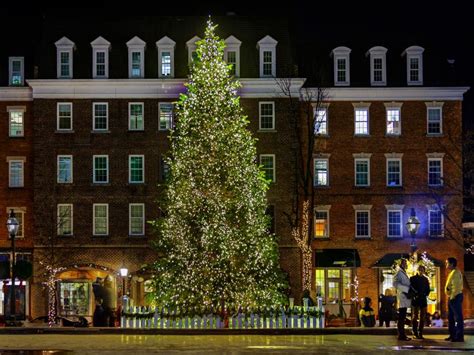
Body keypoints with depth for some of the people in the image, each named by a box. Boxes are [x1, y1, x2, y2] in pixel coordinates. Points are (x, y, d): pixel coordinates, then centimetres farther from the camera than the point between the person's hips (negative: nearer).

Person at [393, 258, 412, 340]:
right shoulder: (399, 273, -7)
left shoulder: (404, 273, 21)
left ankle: (402, 335, 13)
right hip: (402, 296, -9)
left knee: (402, 318, 10)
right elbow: (395, 283, -19)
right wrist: (406, 289, -20)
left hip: (405, 297, 9)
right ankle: (401, 335, -9)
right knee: (401, 317, -9)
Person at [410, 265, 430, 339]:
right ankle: (415, 333, -2)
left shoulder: (425, 279, 13)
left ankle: (420, 333, 6)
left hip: (423, 299, 4)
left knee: (423, 317, 2)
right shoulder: (413, 278, 2)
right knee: (415, 316, -4)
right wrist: (414, 295, -12)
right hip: (415, 299, -4)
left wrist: (425, 294, -2)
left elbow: (428, 289, 15)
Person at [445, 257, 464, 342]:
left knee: (458, 317, -8)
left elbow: (456, 287, -21)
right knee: (451, 317, 15)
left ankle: (459, 336, -8)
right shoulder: (452, 273, 18)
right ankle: (452, 335, 21)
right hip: (452, 297, 11)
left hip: (455, 297, -11)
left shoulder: (455, 273, -14)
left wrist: (452, 297, -21)